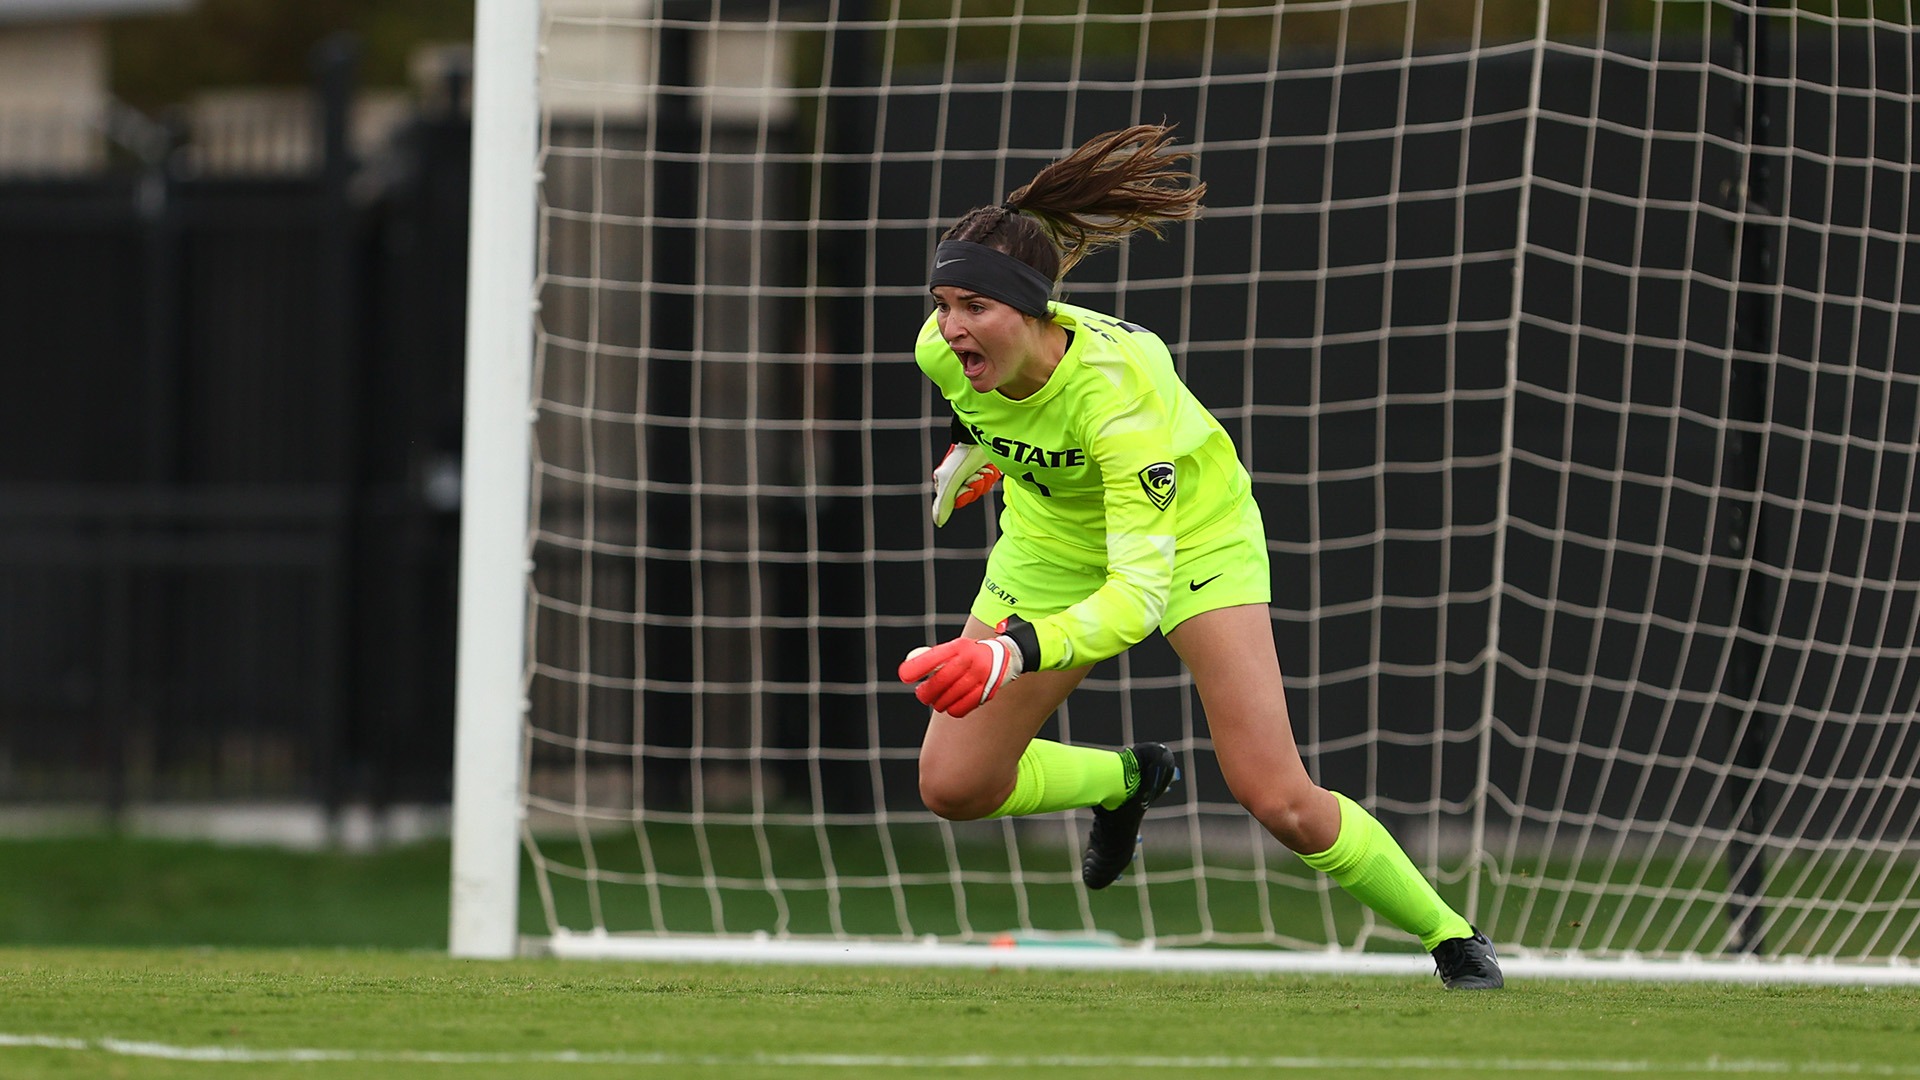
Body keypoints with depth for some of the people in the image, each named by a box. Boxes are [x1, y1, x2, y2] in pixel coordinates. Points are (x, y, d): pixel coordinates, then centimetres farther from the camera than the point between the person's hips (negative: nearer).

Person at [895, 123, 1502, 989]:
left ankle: (1450, 937, 9)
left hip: (1189, 534, -5)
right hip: (1054, 548, 5)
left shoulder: (1121, 387, -42)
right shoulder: (943, 351, -26)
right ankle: (1128, 779, 28)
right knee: (953, 785, -2)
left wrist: (1017, 652, -63)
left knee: (1278, 800, -14)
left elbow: (1139, 594, -48)